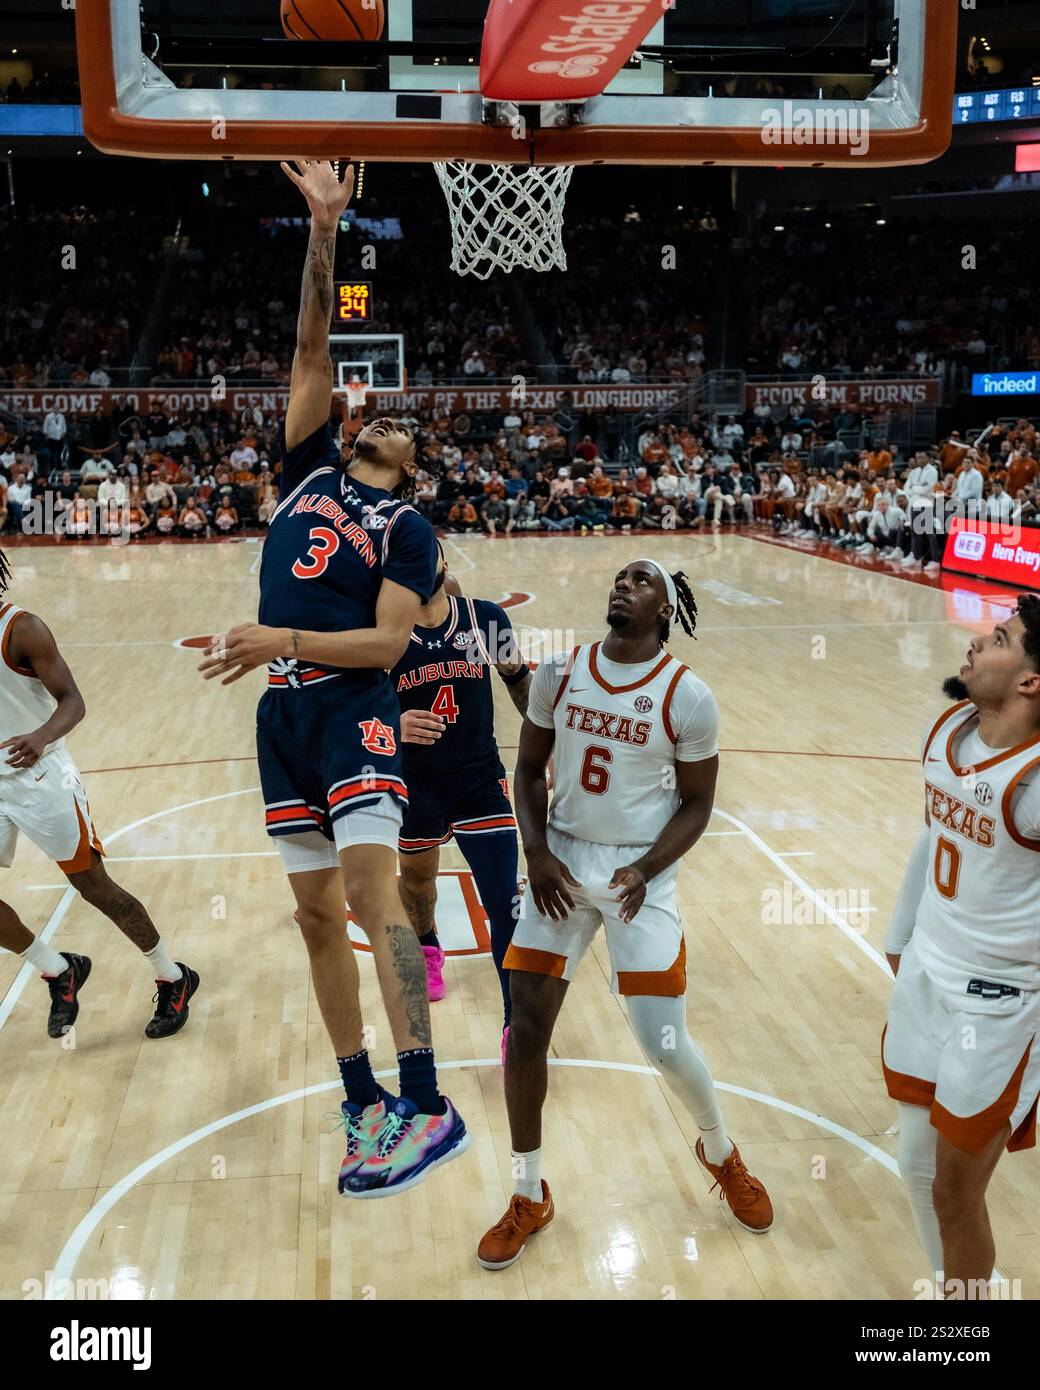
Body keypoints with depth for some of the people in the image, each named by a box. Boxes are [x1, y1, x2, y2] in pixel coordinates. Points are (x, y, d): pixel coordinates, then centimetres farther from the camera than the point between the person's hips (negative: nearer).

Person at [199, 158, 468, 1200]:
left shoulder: (408, 528, 4)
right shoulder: (307, 470, 17)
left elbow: (388, 642, -8)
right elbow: (311, 349, 12)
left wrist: (280, 641, -17)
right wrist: (322, 232, 6)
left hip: (355, 712, -5)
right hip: (284, 716, 5)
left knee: (371, 889, -19)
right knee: (317, 914, 7)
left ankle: (426, 1106, -17)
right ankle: (365, 1108, 17)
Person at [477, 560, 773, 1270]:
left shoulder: (689, 696, -10)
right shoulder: (559, 672, -2)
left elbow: (697, 804, -3)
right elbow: (529, 769, 6)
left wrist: (644, 870, -17)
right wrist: (538, 854, -8)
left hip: (640, 873, -3)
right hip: (560, 864, 3)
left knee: (665, 1044, -3)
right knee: (526, 1028, 2)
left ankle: (721, 1153, 32)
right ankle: (531, 1197, 23)